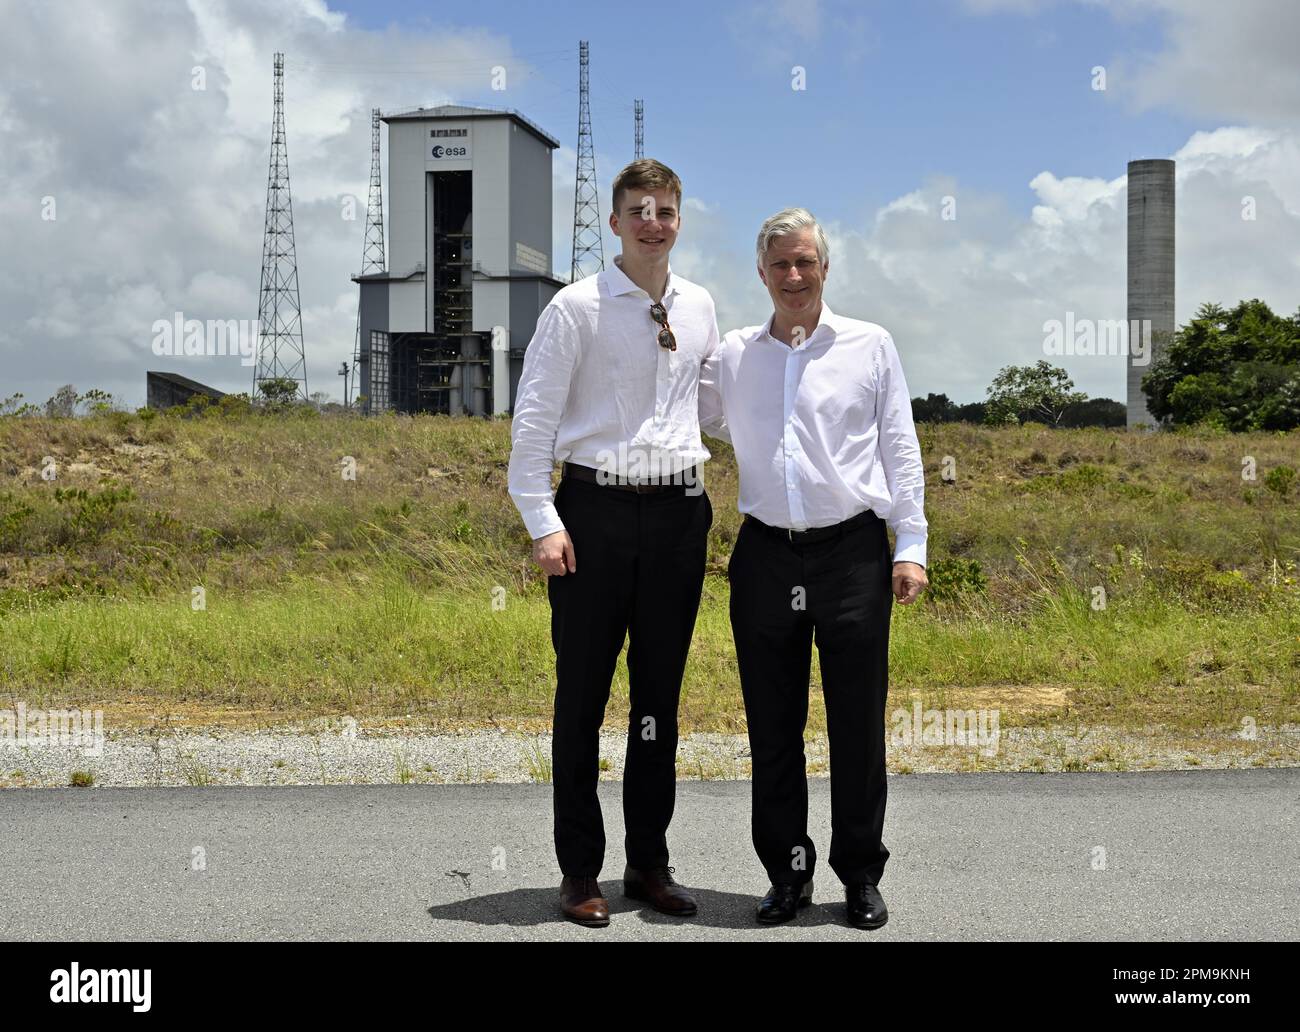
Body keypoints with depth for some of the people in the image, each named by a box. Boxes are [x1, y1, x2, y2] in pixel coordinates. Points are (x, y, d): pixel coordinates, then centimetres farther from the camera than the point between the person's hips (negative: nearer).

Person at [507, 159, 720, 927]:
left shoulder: (701, 308, 8)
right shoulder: (576, 308, -5)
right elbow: (533, 417, -7)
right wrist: (542, 521, -12)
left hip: (679, 510, 4)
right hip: (595, 509, -4)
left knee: (661, 693, 11)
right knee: (583, 692, 3)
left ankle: (650, 863, 23)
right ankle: (581, 870, 15)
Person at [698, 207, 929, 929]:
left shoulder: (871, 346, 7)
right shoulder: (732, 356, 12)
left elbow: (901, 450, 6)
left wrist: (911, 546, -1)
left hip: (854, 551, -2)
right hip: (766, 557, 2)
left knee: (858, 726, 2)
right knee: (772, 727, 6)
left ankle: (862, 875, 15)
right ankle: (788, 872, 18)